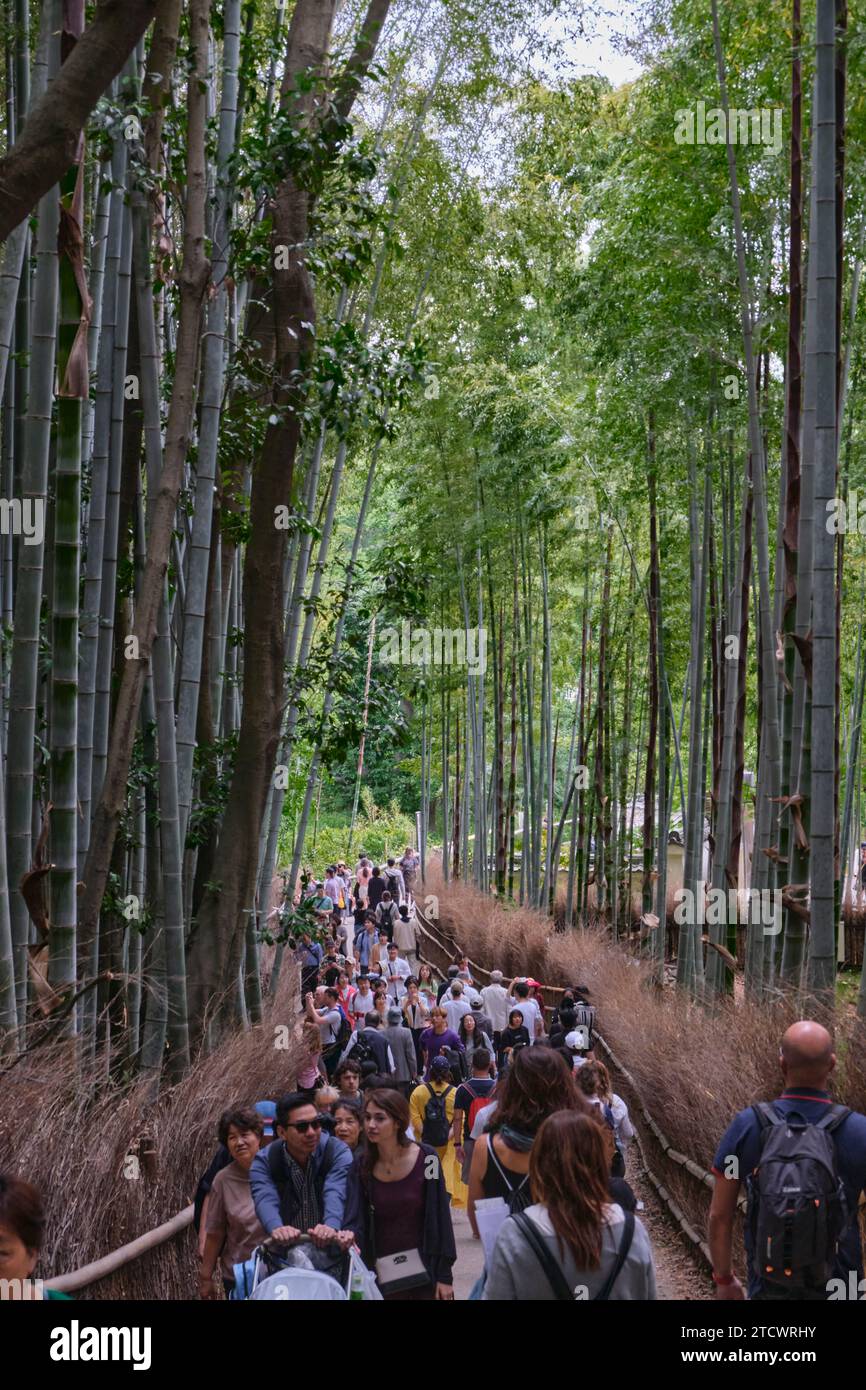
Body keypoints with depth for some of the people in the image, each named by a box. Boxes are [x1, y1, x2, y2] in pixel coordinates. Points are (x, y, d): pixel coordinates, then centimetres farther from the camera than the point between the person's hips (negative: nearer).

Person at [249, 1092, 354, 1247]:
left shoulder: (338, 1152, -3)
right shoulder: (263, 1161, -1)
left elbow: (335, 1194, -21)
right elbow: (265, 1199, -19)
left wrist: (331, 1227, -42)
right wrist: (277, 1228, -42)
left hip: (329, 1245, -2)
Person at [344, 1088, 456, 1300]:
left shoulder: (426, 1158, -9)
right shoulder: (362, 1165, -4)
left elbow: (441, 1217, -7)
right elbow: (357, 1221, -8)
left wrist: (444, 1276, -7)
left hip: (423, 1272, -2)